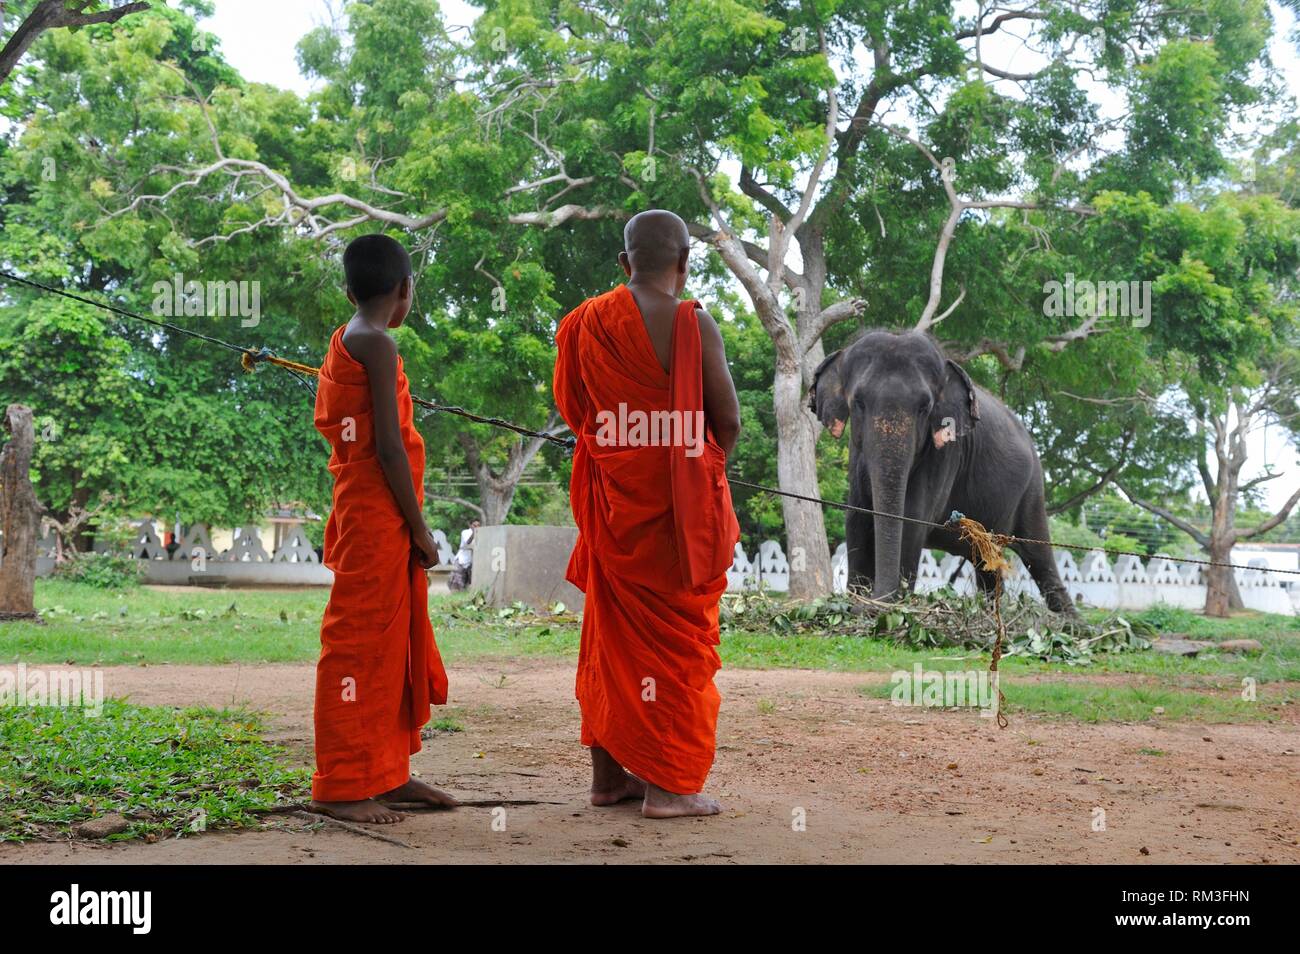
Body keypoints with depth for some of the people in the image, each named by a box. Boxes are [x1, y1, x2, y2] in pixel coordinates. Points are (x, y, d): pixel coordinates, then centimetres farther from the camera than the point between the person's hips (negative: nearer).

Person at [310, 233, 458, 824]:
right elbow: (389, 447, -18)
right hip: (379, 516, -10)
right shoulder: (378, 345, -13)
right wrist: (420, 530, -14)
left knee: (393, 644, 14)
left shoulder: (343, 342, 15)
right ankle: (341, 786, -1)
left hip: (362, 514, 10)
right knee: (361, 643, -6)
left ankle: (387, 774, 21)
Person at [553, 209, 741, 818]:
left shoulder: (585, 322, 2)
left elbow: (572, 411, 10)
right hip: (680, 498, -5)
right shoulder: (691, 323, -13)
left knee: (612, 630, 14)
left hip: (611, 498, 5)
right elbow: (727, 420, -10)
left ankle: (609, 774, 20)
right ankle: (668, 784, 3)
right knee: (677, 634, 2)